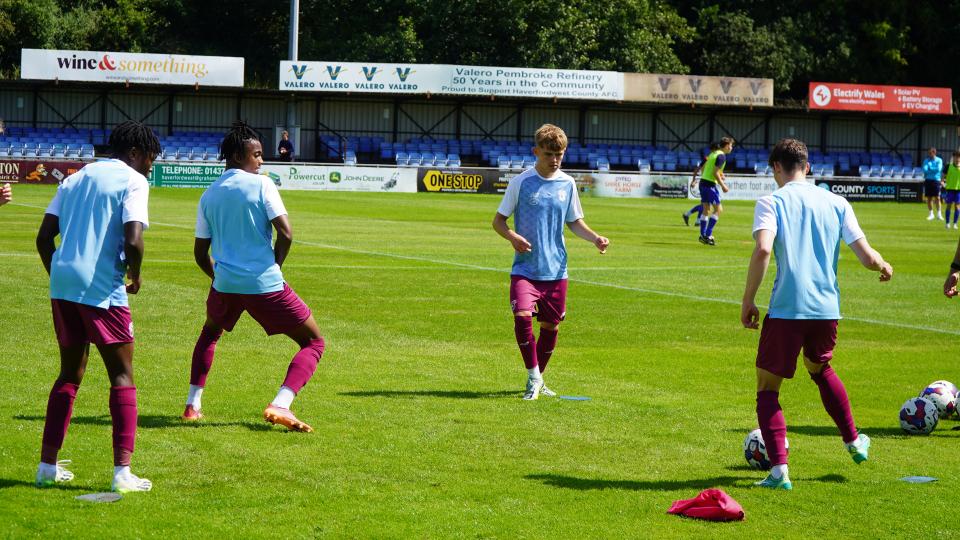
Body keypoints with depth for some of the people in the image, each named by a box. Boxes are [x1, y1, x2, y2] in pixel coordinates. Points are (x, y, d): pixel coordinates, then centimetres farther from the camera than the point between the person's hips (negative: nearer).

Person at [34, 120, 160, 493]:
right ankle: (122, 472, -8)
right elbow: (133, 241, -16)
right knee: (122, 376, 1)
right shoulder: (132, 181, -3)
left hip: (62, 284, 6)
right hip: (103, 290, -6)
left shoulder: (76, 178, 18)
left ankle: (47, 465, 18)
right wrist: (135, 276, 1)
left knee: (70, 373, 18)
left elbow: (44, 237, 14)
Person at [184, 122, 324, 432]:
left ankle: (192, 405, 26)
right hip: (265, 284, -5)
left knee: (210, 334, 35)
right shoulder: (261, 185, -4)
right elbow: (285, 233, -13)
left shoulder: (209, 195, 11)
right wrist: (274, 267, 3)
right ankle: (280, 405, -14)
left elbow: (200, 254, 12)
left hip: (225, 284, 5)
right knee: (313, 343, 7)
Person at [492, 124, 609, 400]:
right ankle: (533, 378, -5)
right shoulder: (521, 182, -5)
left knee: (551, 325, 8)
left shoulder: (567, 184, 5)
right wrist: (512, 237, -21)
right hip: (525, 268, -3)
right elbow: (498, 220, 0)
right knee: (522, 316, -21)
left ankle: (538, 379, 27)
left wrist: (595, 238, -3)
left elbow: (574, 221, 15)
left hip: (556, 270, 3)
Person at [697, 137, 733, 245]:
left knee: (706, 210, 13)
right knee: (718, 209, -3)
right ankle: (708, 235, -8)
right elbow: (715, 173, -19)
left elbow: (703, 169, 19)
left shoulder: (713, 154, 16)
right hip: (710, 184, -9)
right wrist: (723, 185, -12)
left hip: (703, 182, 9)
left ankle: (703, 235, 13)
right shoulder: (721, 156, -12)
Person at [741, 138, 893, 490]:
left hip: (786, 310, -4)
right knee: (821, 369, 33)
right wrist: (884, 267, 24)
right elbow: (866, 255, 2)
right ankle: (853, 443, 41)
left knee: (767, 388, 7)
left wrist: (748, 301, -12)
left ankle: (779, 469, -8)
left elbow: (763, 250, -20)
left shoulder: (771, 203, -4)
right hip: (827, 308, 4)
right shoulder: (836, 203, 7)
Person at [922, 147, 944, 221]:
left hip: (936, 180, -3)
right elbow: (925, 170, -5)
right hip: (928, 181, 3)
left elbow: (938, 169, -13)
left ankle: (939, 214, 0)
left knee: (937, 198, -7)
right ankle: (931, 214, 13)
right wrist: (934, 170, -14)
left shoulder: (939, 160, 1)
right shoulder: (926, 160, 8)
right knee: (929, 198, 3)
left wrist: (930, 168, -6)